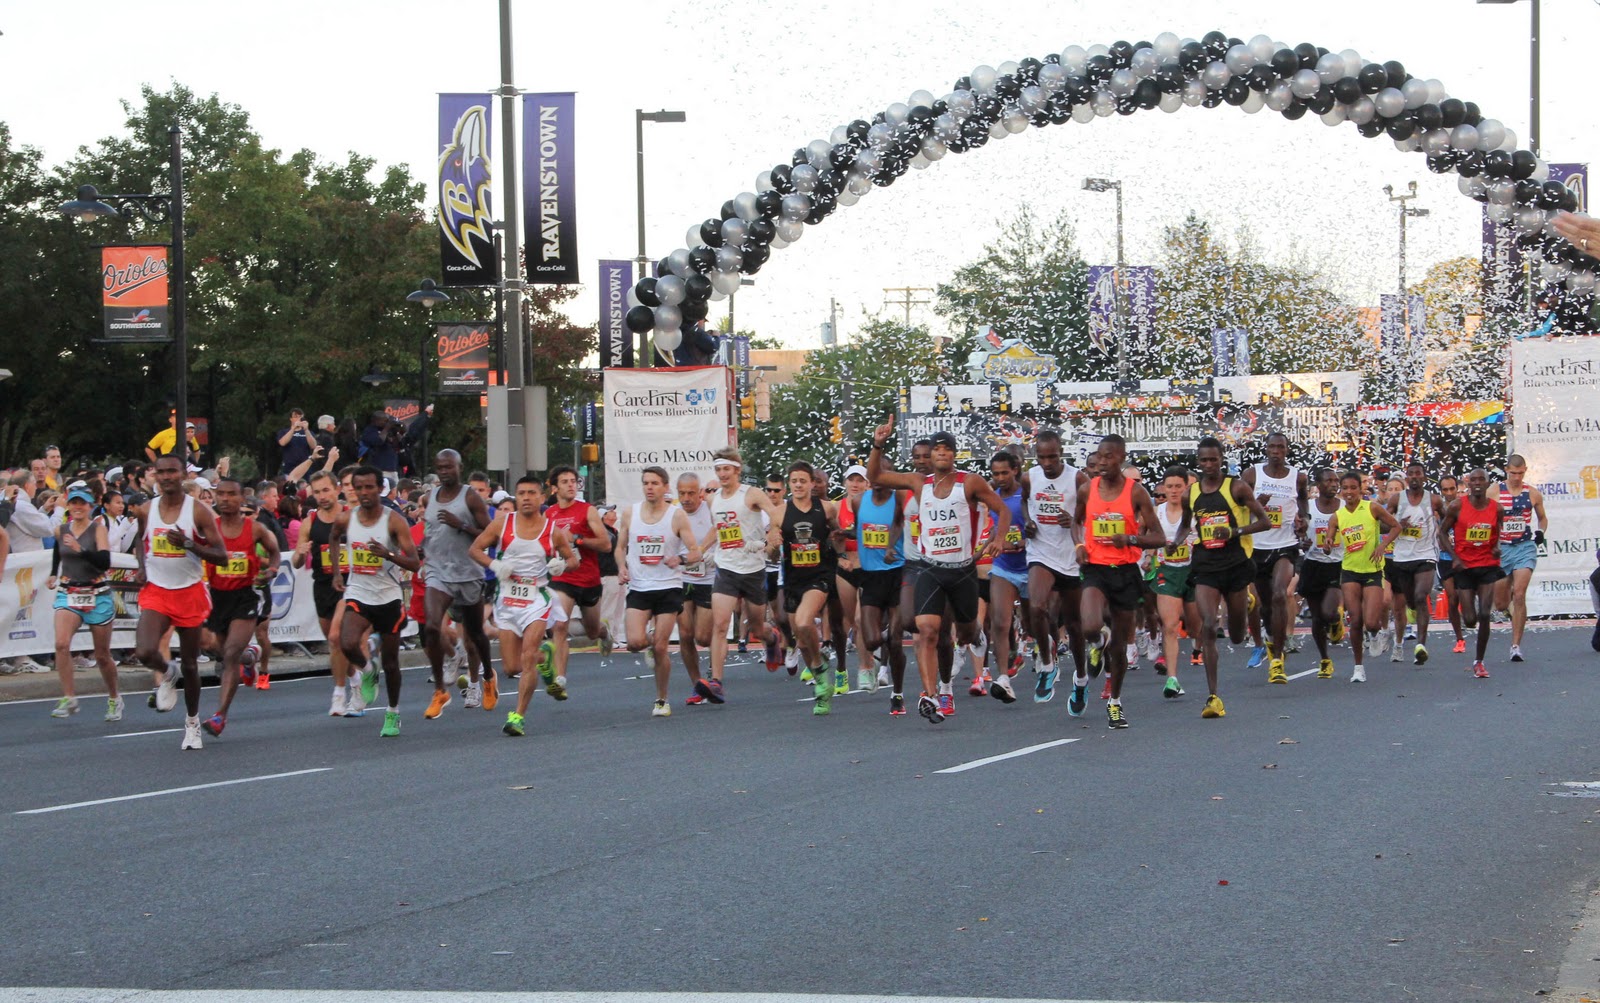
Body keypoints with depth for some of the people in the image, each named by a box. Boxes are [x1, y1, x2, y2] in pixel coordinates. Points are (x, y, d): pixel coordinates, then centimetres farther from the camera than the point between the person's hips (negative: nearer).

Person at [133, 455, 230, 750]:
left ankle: (192, 723, 27)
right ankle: (164, 674, 14)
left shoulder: (199, 511, -8)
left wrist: (187, 543, -24)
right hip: (156, 592, 2)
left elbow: (221, 555, -10)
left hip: (189, 592, -1)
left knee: (190, 664, 7)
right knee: (146, 652, -22)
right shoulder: (147, 510, 2)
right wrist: (142, 567, 3)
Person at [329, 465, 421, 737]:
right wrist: (337, 571, 15)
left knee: (390, 659, 6)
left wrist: (388, 554, -32)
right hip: (358, 594, 2)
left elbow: (414, 563, -15)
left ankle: (393, 714, 24)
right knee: (348, 645, -23)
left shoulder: (394, 521, -12)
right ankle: (367, 673, 10)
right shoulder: (345, 519, -3)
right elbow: (334, 538, 23)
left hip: (388, 597, -2)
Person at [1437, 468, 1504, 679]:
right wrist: (1454, 557, -8)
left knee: (1484, 615, -11)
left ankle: (1479, 661, 4)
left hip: (1488, 566, 1)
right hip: (1464, 566, -1)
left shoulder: (1497, 508, 0)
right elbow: (1443, 531, 2)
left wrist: (1497, 547, -5)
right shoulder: (1457, 506, -6)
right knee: (1470, 621, -2)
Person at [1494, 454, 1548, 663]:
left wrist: (1541, 532, 0)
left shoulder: (1533, 493, 4)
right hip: (1501, 549, 1)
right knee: (1500, 604, 7)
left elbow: (1542, 518, 20)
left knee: (1519, 595, -16)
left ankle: (1516, 645, -12)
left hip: (1525, 547, -1)